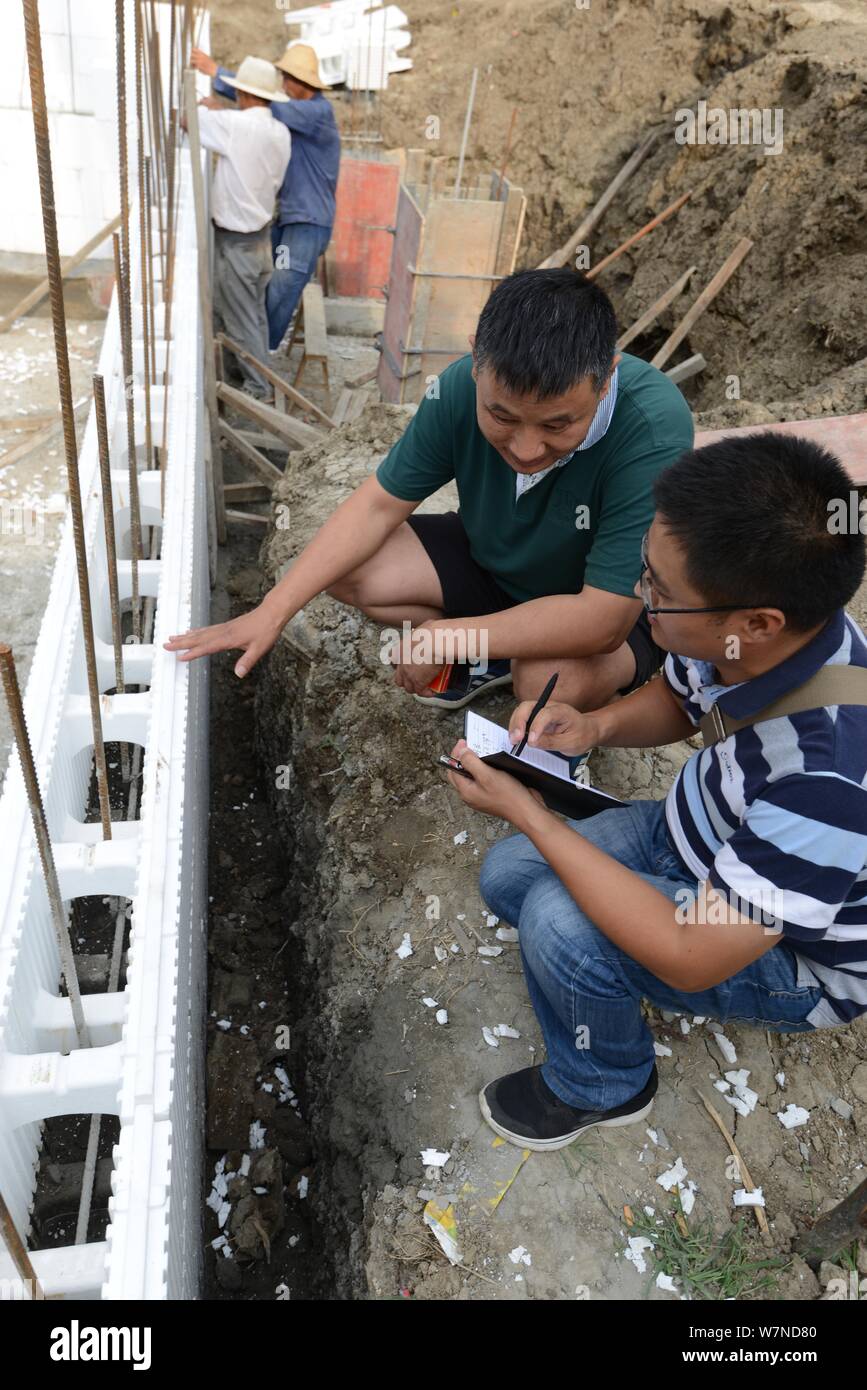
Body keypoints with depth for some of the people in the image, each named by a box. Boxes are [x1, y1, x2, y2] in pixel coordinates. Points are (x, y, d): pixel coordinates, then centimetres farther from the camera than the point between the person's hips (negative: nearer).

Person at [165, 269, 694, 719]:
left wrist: (446, 635, -33)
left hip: (617, 604, -4)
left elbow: (602, 618, -37)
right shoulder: (462, 387, -23)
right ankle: (496, 655, 0)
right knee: (342, 568, -12)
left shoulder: (654, 433, -38)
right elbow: (381, 503, -12)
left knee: (556, 681, -38)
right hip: (491, 560, 5)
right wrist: (271, 612, -19)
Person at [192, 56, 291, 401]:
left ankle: (259, 389, 14)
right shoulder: (281, 133, 0)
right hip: (261, 238, 8)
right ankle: (259, 375, 32)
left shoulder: (236, 125, -22)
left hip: (234, 243, -7)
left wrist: (204, 107, 5)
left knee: (241, 321, 5)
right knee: (256, 315, 19)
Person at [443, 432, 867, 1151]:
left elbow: (691, 956, -34)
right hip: (701, 836, 7)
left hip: (796, 955, -6)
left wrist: (528, 813, -29)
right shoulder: (743, 633, -21)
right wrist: (596, 725, -18)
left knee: (559, 922, -27)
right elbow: (674, 700, 5)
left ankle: (601, 1089, 5)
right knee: (505, 874, 3)